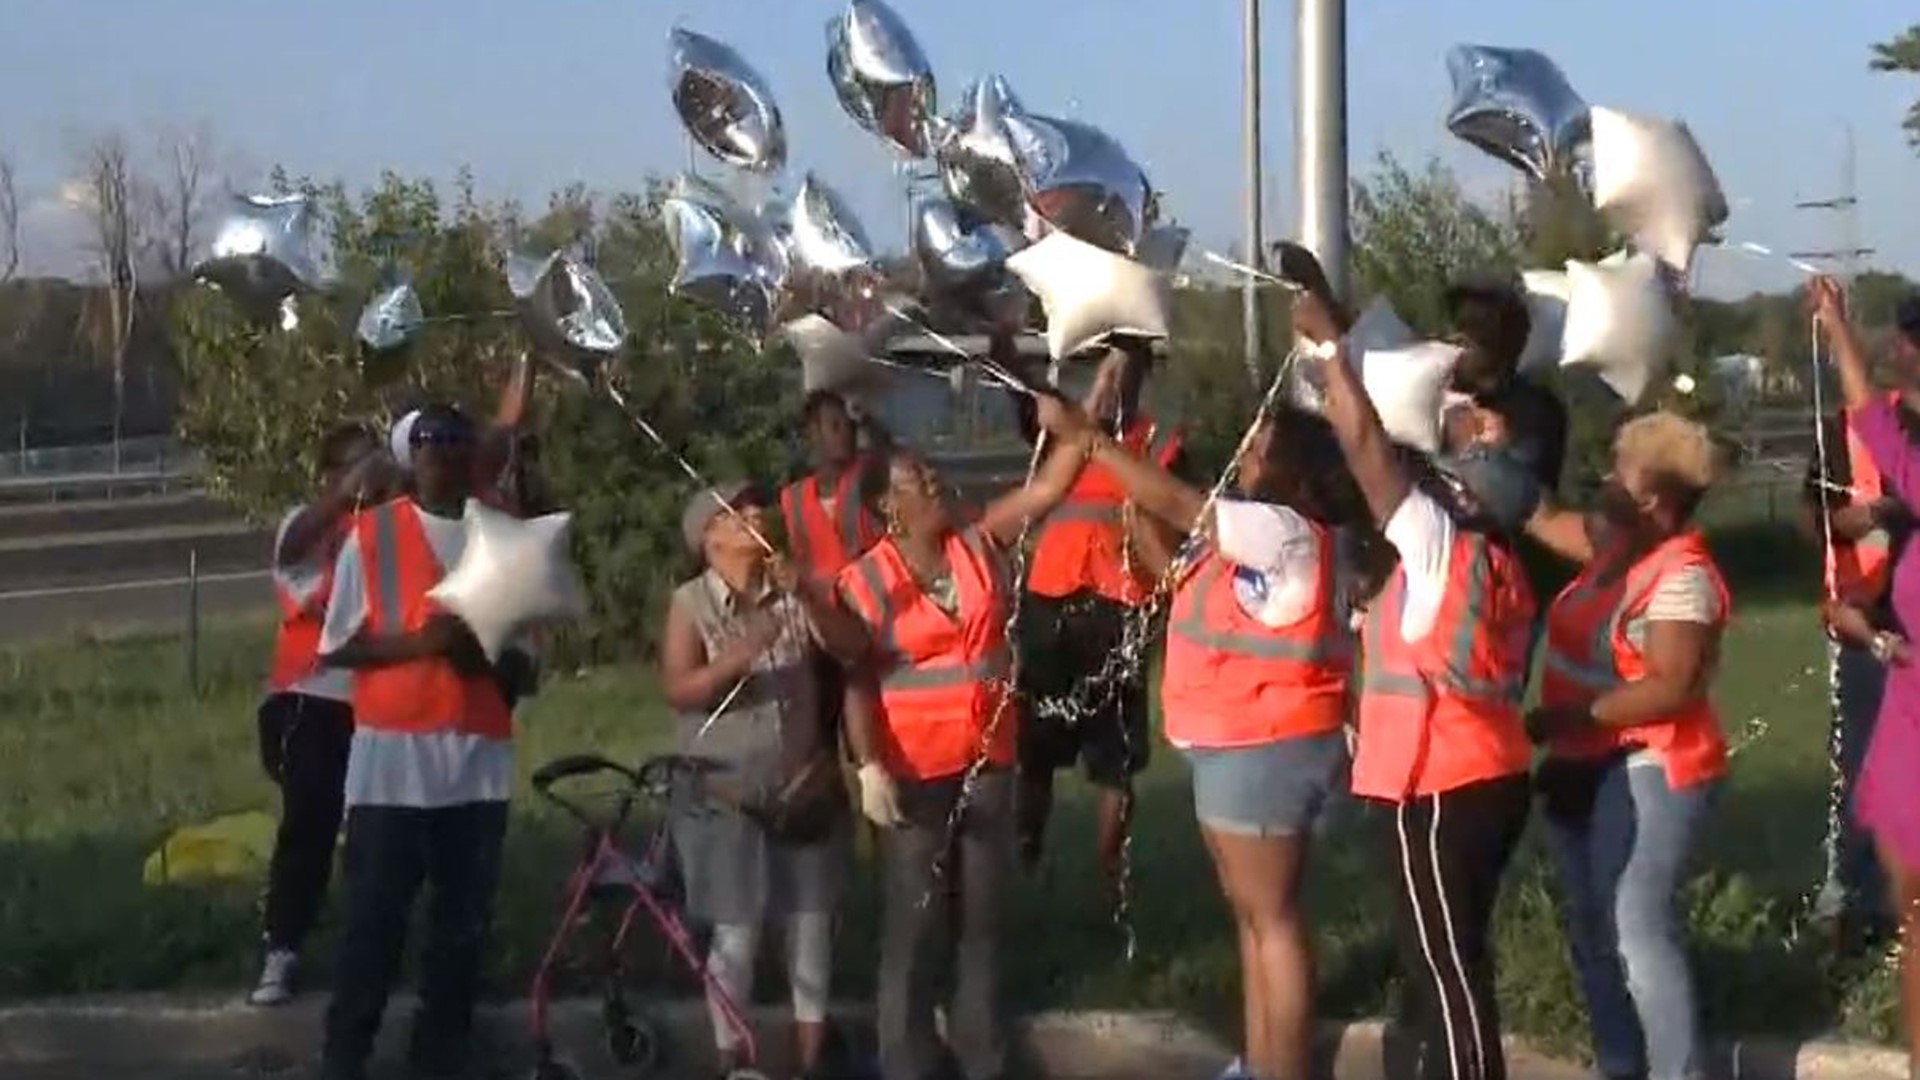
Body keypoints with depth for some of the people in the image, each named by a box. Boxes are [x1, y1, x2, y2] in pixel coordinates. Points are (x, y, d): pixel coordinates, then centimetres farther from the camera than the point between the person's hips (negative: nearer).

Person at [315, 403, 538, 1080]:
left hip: (479, 758, 3)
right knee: (373, 922, -1)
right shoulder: (371, 533, 1)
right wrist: (419, 641, -15)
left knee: (463, 923, 8)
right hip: (390, 757, -3)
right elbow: (335, 647, 0)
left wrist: (488, 656, -10)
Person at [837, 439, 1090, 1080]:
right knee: (913, 925, -1)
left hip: (989, 764, 5)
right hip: (914, 773, -5)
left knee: (982, 920, 13)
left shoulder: (980, 544, 3)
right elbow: (858, 683, -11)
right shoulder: (866, 582, -9)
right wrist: (870, 768, -21)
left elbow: (1050, 485, 0)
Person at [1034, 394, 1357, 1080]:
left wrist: (1085, 437, -16)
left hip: (1267, 748, -10)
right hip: (1242, 747, 10)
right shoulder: (1261, 532, 14)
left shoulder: (1286, 530, -17)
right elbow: (1180, 573, 14)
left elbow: (1176, 504, -20)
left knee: (1272, 917, -6)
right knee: (1253, 913, 14)